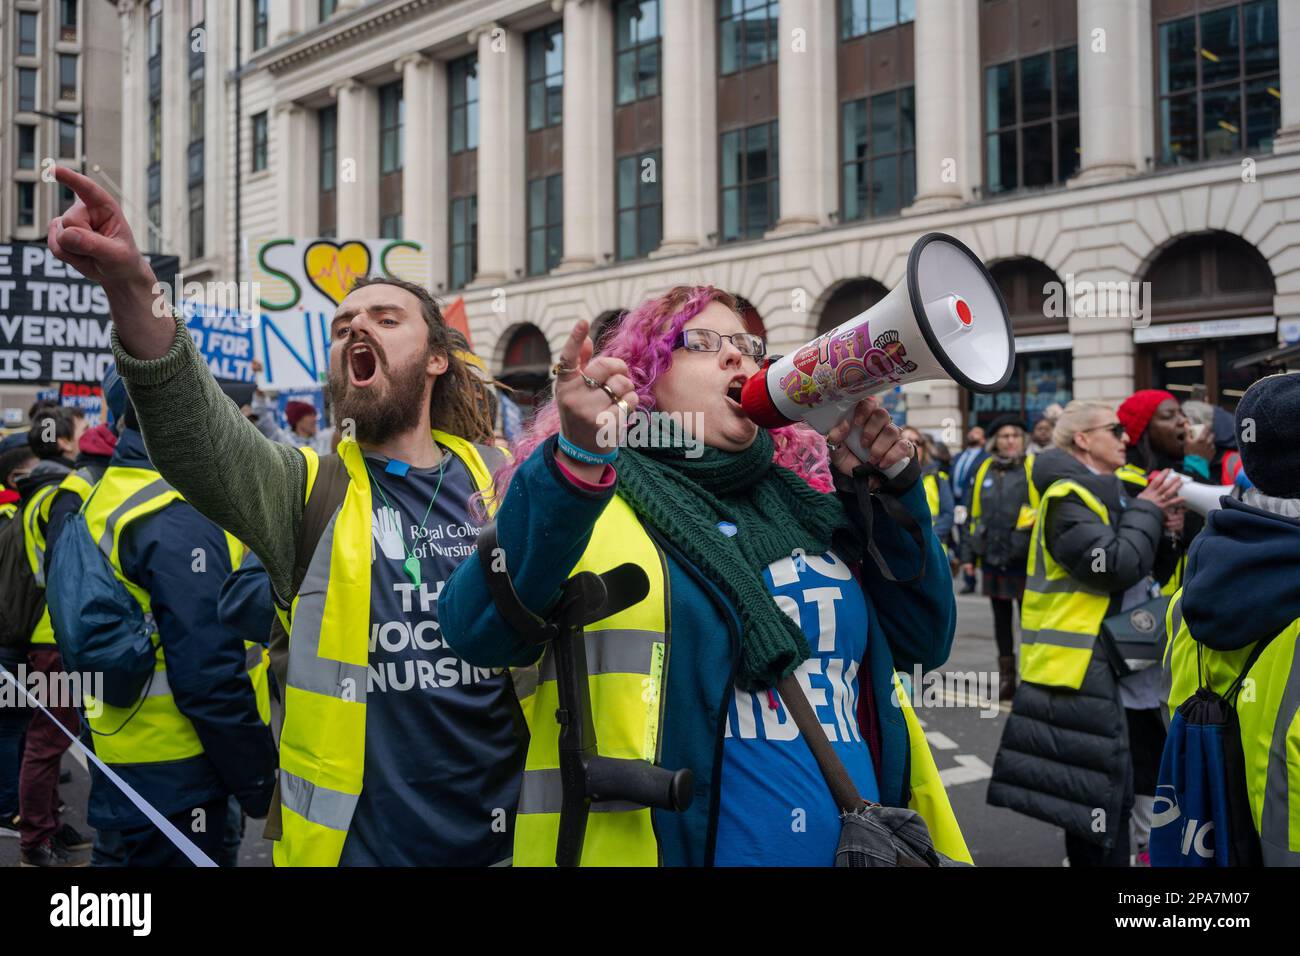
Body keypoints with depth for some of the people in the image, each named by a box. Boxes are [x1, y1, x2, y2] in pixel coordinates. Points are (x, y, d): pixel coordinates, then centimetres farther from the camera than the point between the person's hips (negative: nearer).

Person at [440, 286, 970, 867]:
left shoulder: (809, 495, 8)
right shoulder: (596, 494, -7)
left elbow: (922, 643, 9)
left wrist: (893, 487, -2)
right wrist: (575, 463, -35)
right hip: (682, 848, -5)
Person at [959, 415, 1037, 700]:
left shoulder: (1034, 468, -4)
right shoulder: (985, 471, 8)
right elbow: (973, 516, 13)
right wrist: (968, 554, 9)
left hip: (1026, 558, -4)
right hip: (992, 557, 4)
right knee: (1001, 618, 12)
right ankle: (1006, 675, 21)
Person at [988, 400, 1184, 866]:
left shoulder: (1111, 491, 16)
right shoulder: (1067, 499, -13)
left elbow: (1151, 567, 19)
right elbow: (1118, 567, -24)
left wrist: (1163, 526, 0)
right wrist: (1147, 511, -10)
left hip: (1123, 667, 10)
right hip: (1087, 671, -10)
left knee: (1112, 795, 17)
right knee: (1099, 800, -5)